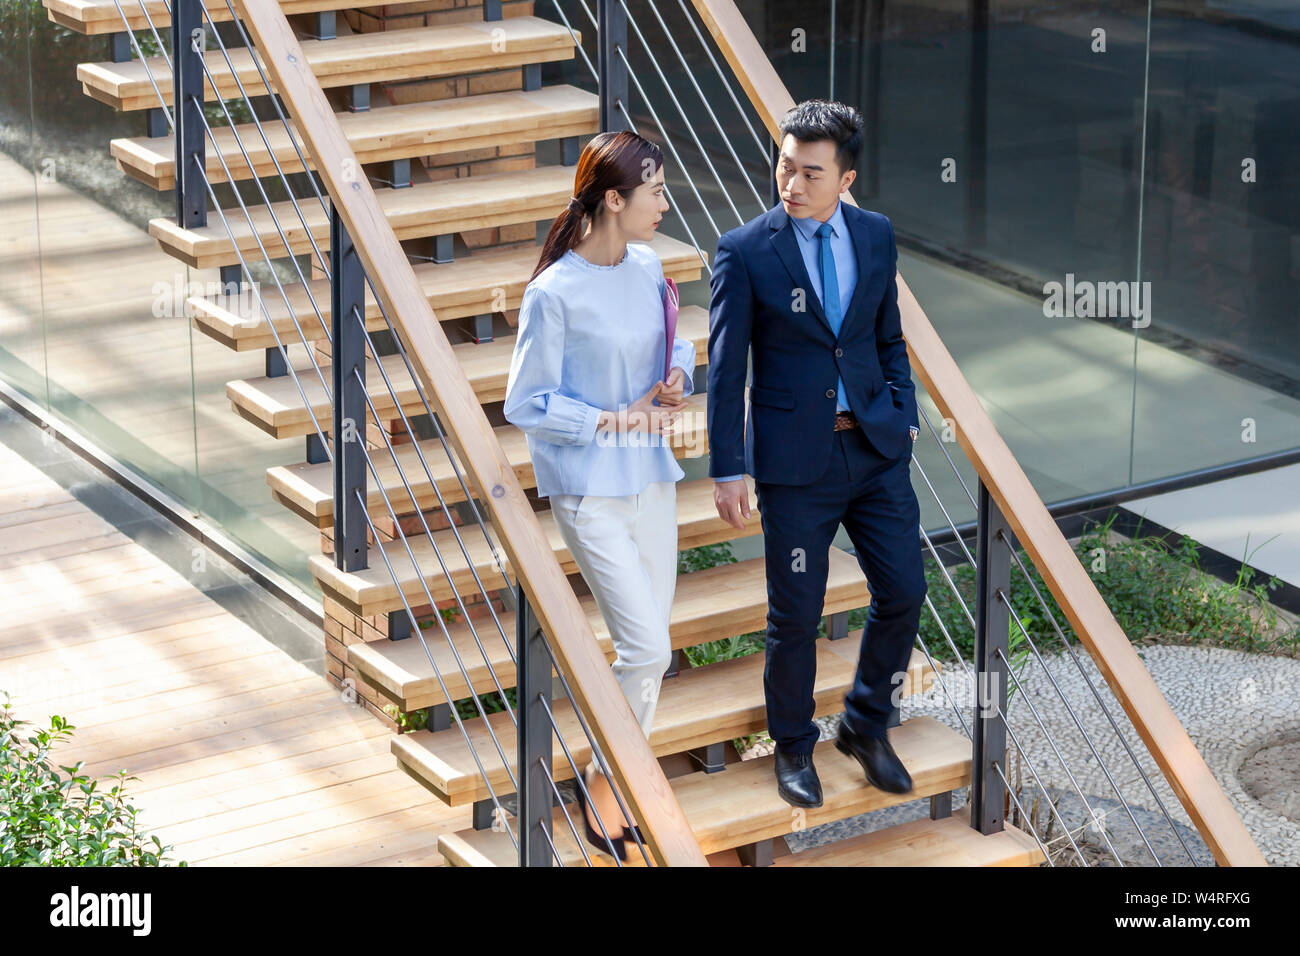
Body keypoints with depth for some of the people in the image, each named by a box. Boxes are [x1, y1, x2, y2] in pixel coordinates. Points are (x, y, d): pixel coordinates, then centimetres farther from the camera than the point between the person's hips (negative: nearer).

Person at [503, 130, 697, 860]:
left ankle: (625, 784, 26)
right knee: (647, 650, -9)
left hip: (651, 478, 7)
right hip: (590, 492, -7)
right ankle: (602, 784, 11)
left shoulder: (648, 267, 2)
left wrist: (677, 380, -4)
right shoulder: (554, 293, -17)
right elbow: (526, 404, -13)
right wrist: (616, 420, -17)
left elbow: (675, 344, 18)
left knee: (648, 647, 11)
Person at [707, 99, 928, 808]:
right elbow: (725, 369, -6)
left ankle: (866, 725, 27)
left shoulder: (875, 235, 3)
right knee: (795, 615, 4)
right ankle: (793, 747, 25)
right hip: (795, 459, -4)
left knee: (903, 591, 5)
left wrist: (903, 415, 4)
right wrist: (726, 470, -9)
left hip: (876, 447, 4)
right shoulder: (743, 252, -9)